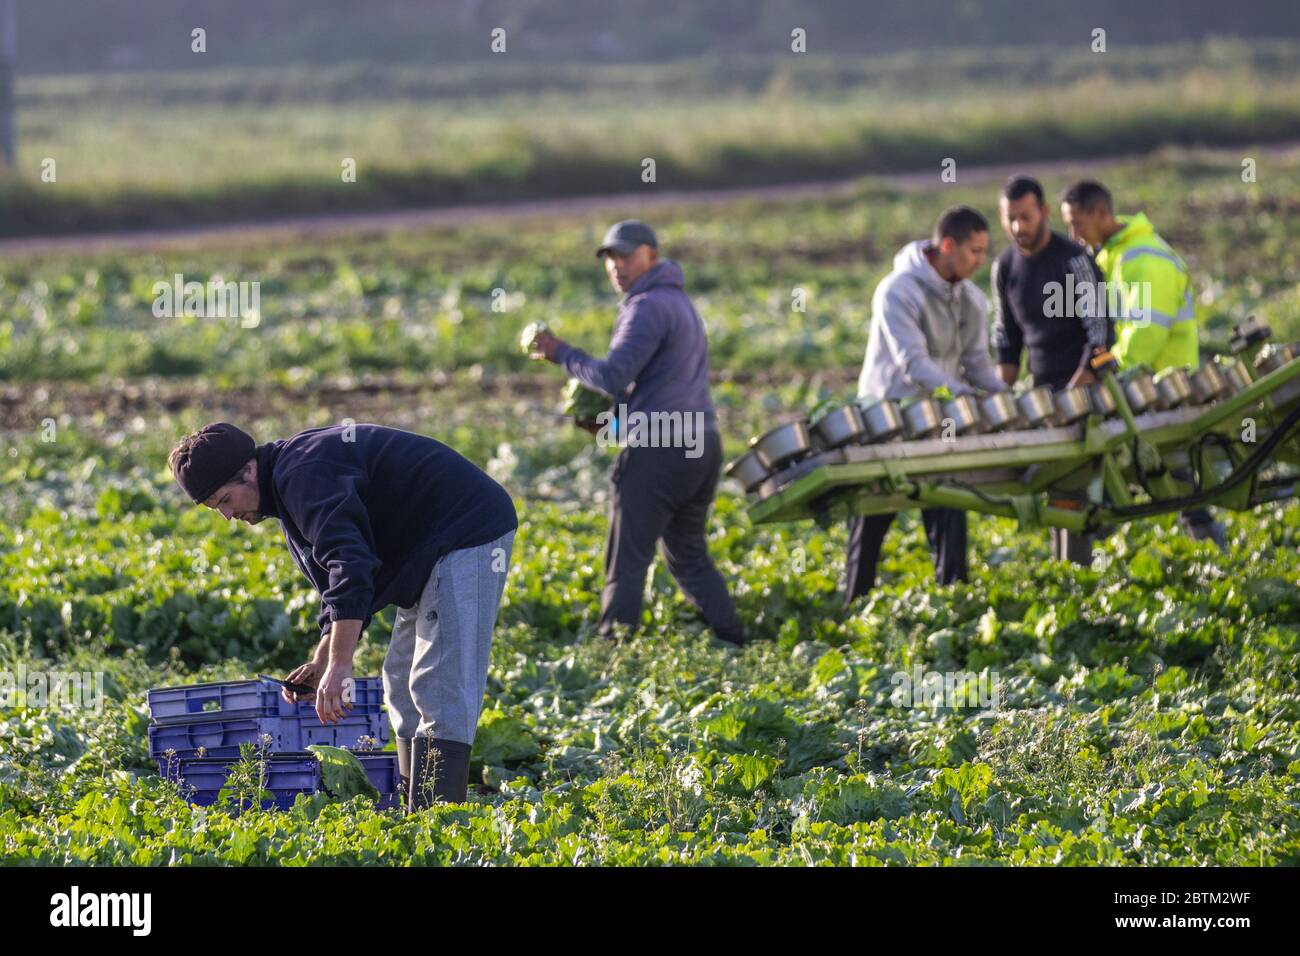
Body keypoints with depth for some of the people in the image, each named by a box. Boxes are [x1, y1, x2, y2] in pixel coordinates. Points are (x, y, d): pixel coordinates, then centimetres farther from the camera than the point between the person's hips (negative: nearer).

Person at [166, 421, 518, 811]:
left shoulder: (302, 477, -21)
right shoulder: (287, 487, 14)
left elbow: (351, 568, -31)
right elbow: (336, 582, 20)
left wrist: (339, 665, -32)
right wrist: (320, 663, 8)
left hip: (466, 535, -11)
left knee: (438, 691, -17)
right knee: (402, 684, 14)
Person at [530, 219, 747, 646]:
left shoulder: (648, 306, -11)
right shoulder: (679, 302, 21)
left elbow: (613, 377, -19)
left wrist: (561, 353, -6)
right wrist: (611, 417, 16)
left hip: (658, 450, -10)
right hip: (700, 445, 10)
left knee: (627, 560, -6)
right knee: (689, 556, 16)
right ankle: (734, 646, 13)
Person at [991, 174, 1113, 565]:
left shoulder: (1073, 260, -12)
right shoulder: (1005, 268, 8)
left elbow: (1098, 331, -14)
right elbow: (1006, 338, 15)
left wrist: (1077, 391, -20)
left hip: (1087, 384, -6)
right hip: (1043, 389, 6)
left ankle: (1076, 568, -12)